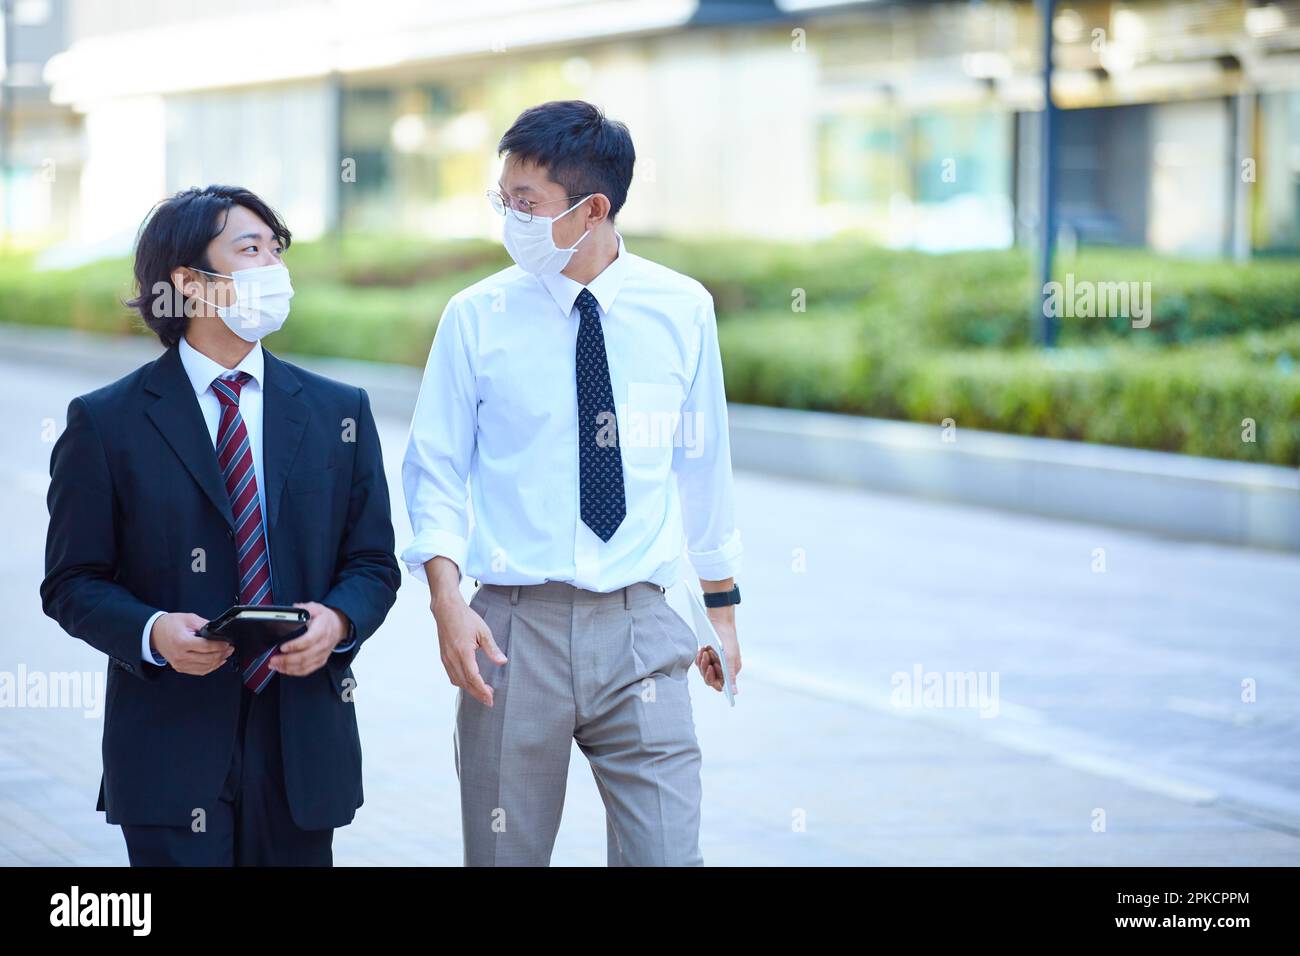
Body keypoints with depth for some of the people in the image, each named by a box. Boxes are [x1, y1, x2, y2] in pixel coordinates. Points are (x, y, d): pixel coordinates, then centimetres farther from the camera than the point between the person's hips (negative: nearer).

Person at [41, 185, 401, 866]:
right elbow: (72, 583, 1)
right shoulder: (105, 423, 0)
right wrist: (151, 632, -18)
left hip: (302, 748, 3)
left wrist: (338, 620, -11)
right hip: (171, 746, -3)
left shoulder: (338, 412, 10)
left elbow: (372, 564, 11)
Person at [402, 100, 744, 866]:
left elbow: (704, 466, 12)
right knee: (506, 856, 6)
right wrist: (447, 601, -13)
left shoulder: (683, 311, 3)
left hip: (639, 631, 0)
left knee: (668, 854, -6)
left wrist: (722, 608, 18)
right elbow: (437, 472, 2)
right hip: (514, 630, 0)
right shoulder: (477, 318, 0)